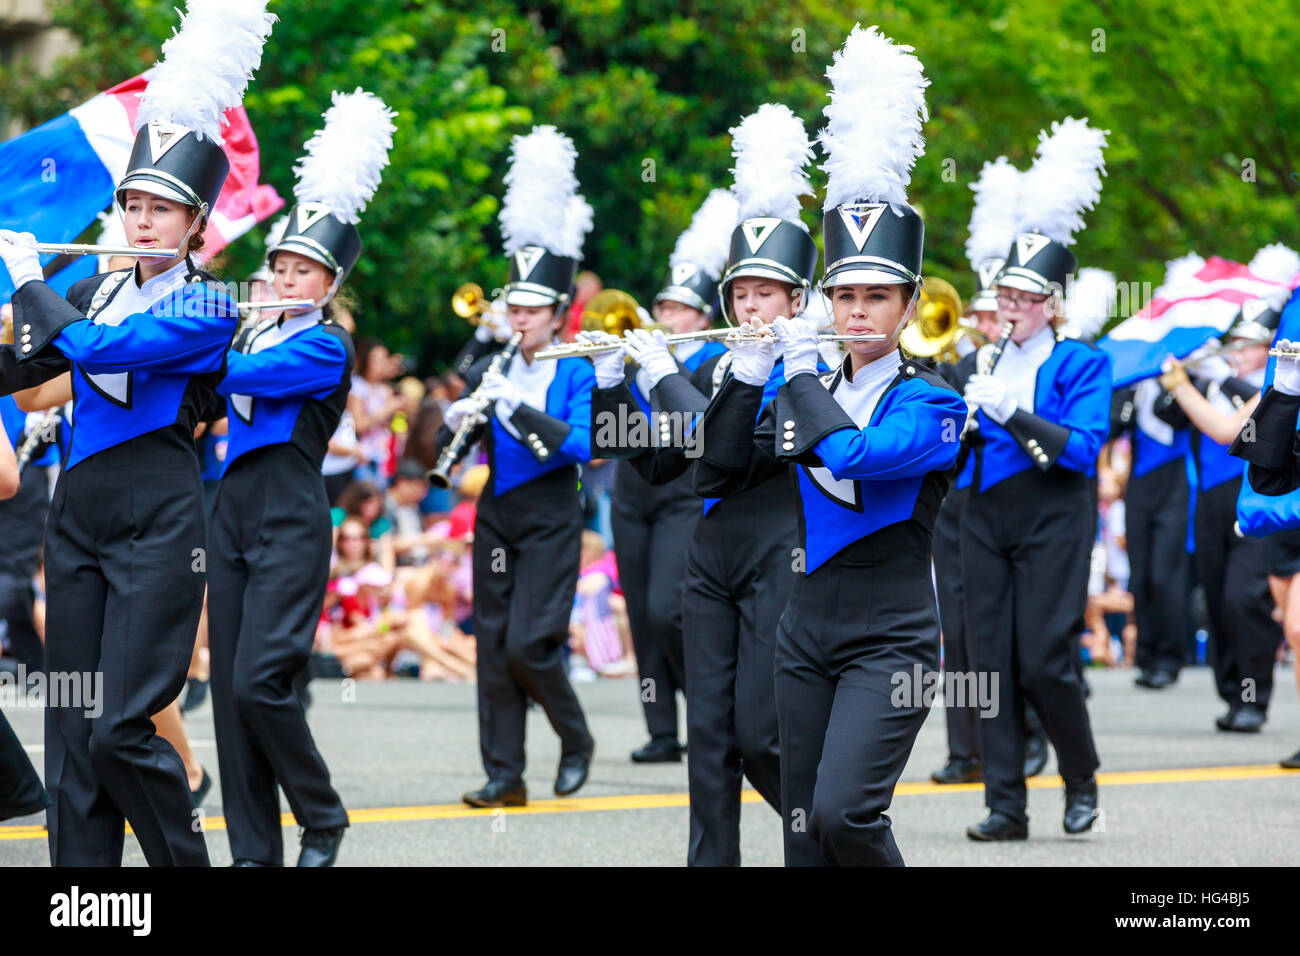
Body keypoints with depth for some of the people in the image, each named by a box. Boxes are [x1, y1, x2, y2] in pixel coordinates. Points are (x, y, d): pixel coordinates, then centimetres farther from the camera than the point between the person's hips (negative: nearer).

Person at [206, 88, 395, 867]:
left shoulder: (327, 347, -7)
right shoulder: (255, 337, 16)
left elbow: (239, 377, -20)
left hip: (292, 525, -7)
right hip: (234, 516, 7)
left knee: (260, 681, -15)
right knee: (230, 689, 3)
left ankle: (324, 817, 6)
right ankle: (255, 852, 7)